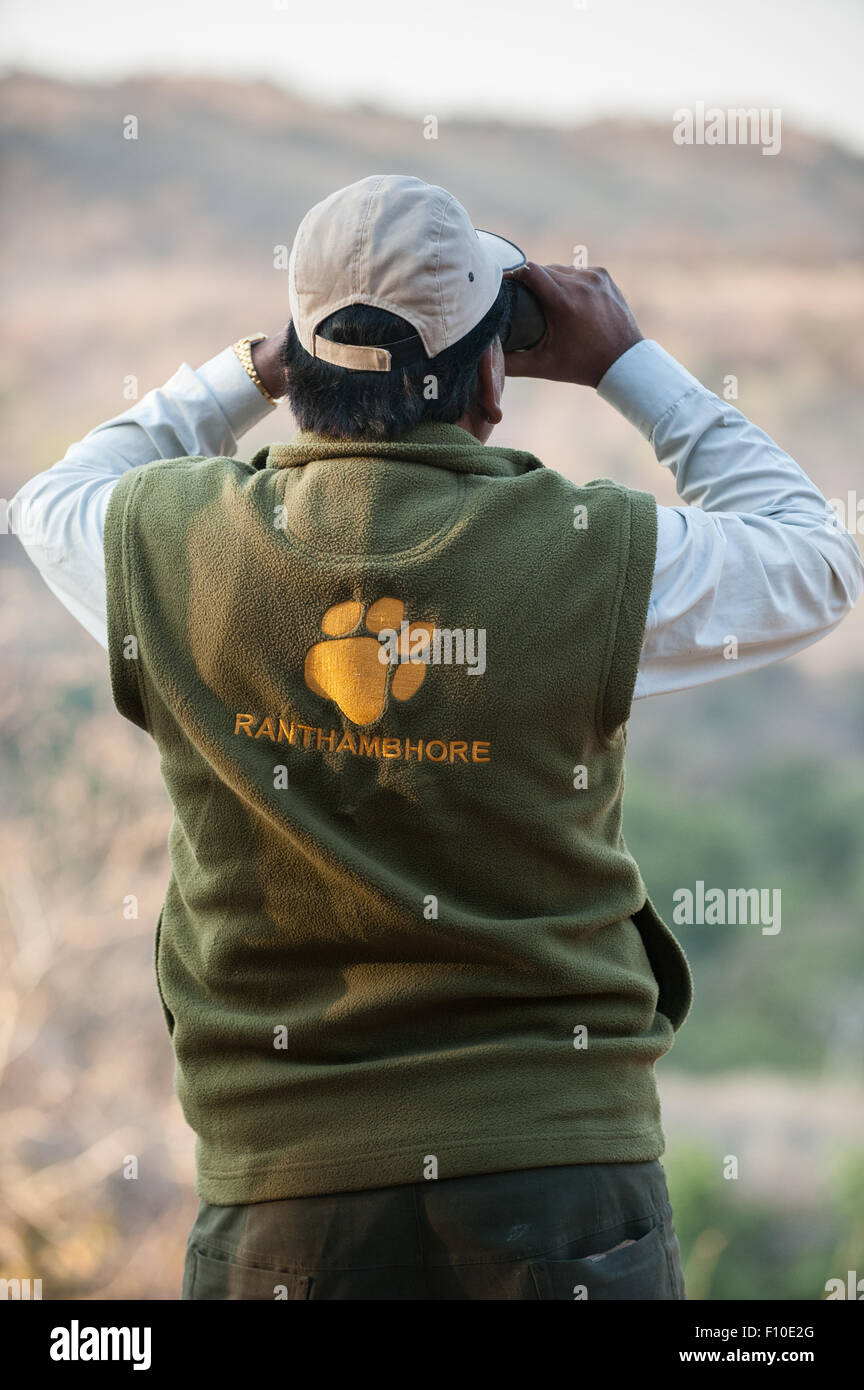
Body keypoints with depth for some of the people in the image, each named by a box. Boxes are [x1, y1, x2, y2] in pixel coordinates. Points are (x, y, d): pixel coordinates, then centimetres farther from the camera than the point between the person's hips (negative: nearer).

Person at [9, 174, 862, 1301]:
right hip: (563, 1163, -1)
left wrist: (249, 374, 25)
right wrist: (630, 367, 17)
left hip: (284, 1177, 1)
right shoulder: (604, 556, -8)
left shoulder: (172, 547, -3)